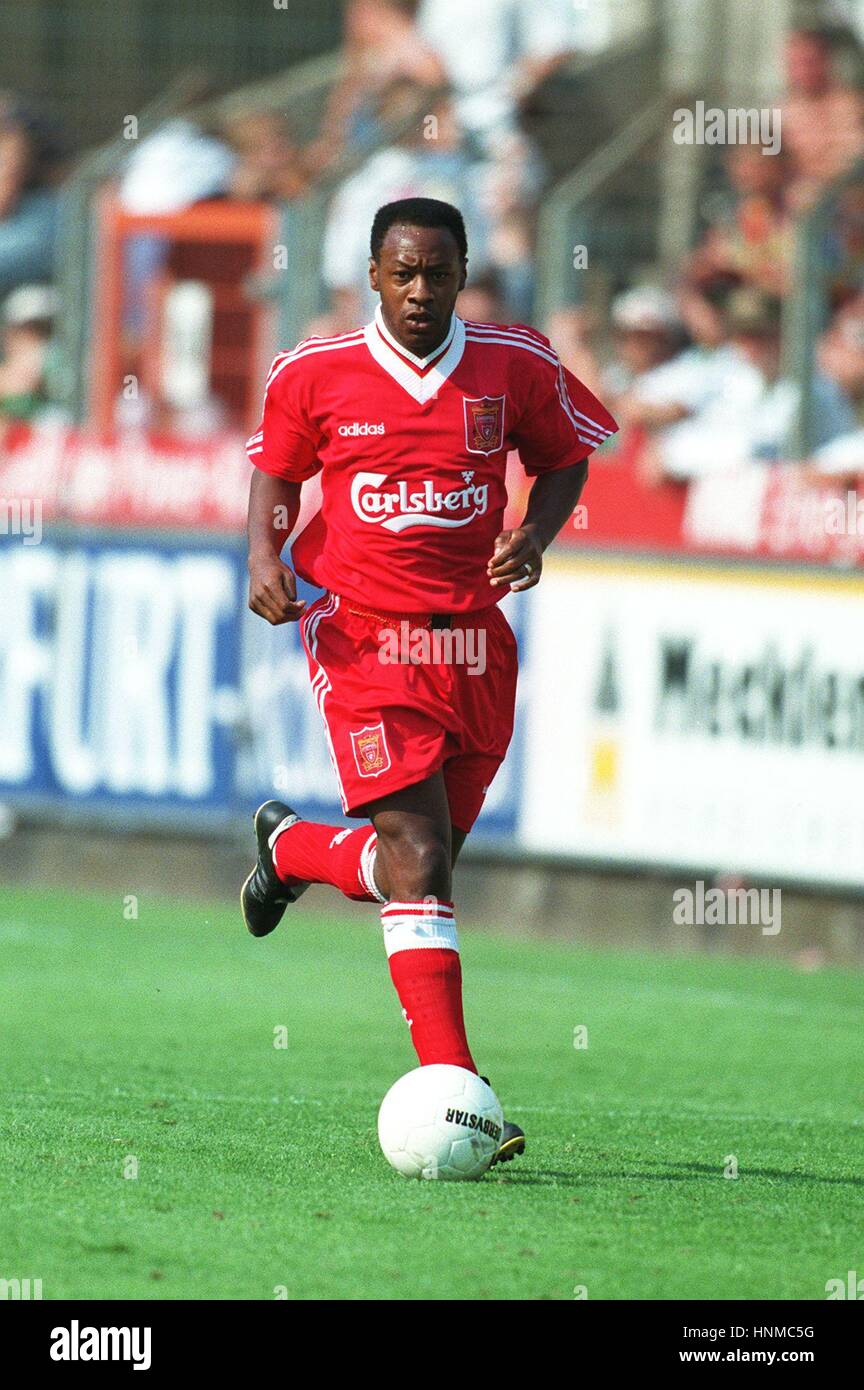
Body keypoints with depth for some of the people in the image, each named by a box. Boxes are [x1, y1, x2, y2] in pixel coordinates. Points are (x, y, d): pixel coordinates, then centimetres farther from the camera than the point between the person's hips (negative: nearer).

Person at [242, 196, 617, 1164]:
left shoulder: (515, 366, 1)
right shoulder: (315, 374, -1)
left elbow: (563, 457, 16)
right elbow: (276, 470, 13)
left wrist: (535, 535, -4)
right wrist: (266, 556, -5)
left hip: (473, 640, 3)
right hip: (363, 637, -3)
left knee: (415, 863, 12)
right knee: (420, 859, -16)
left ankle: (289, 848, 47)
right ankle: (452, 1090, -19)